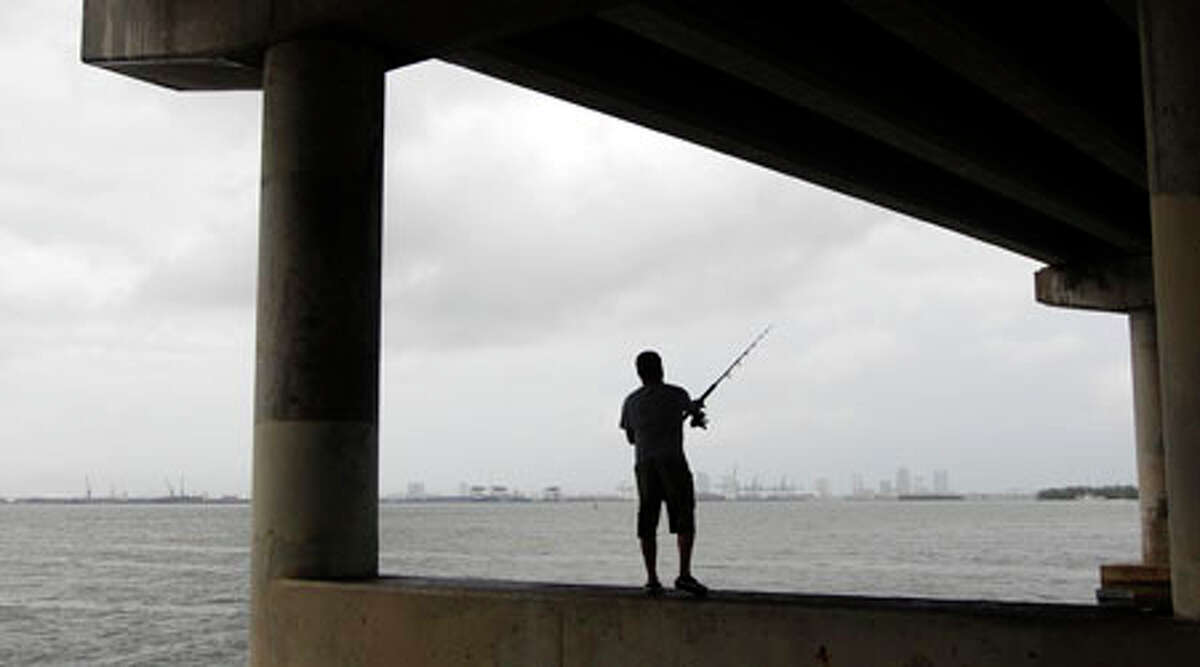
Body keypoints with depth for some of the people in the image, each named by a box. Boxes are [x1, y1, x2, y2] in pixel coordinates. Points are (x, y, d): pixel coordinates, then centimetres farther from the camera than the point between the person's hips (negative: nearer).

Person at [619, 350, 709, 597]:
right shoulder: (676, 394, 1)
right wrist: (697, 414, 44)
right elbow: (695, 412, 21)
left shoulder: (631, 402, 10)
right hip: (672, 461, -4)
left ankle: (652, 579, 3)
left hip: (644, 465, 4)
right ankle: (684, 575, -13)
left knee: (647, 524, 5)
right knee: (685, 521, -2)